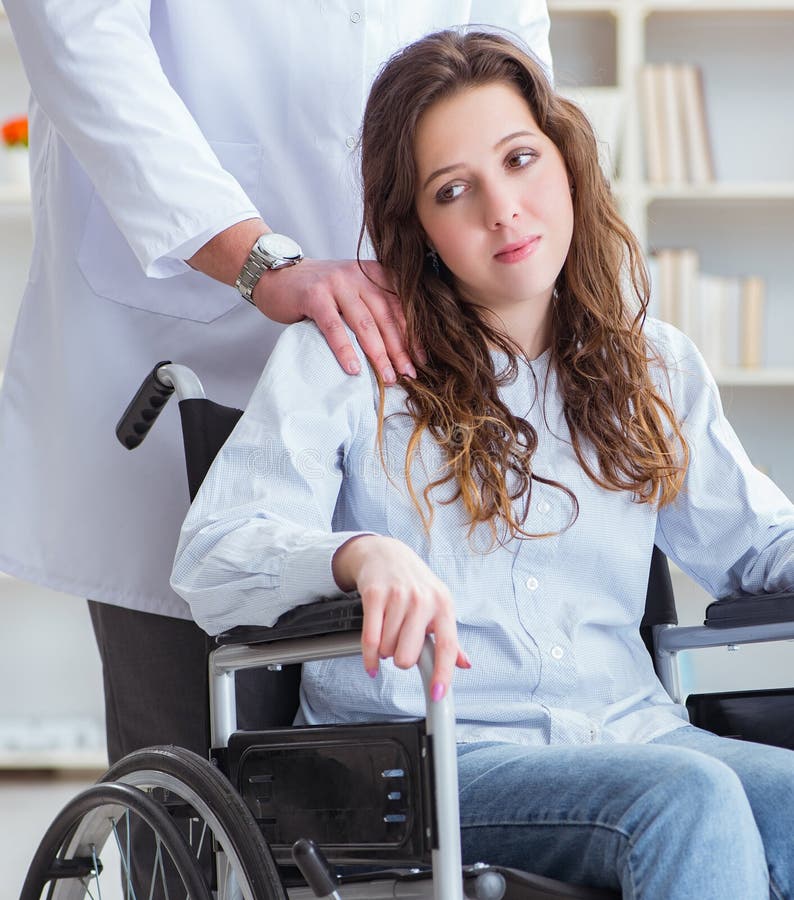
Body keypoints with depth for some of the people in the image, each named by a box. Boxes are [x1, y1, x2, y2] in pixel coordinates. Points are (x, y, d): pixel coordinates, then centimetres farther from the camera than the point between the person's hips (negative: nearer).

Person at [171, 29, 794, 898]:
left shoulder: (652, 369, 18)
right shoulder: (344, 358, 4)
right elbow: (212, 558, -6)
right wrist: (363, 554, -28)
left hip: (632, 731, 4)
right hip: (423, 757, -4)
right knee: (689, 797, -34)